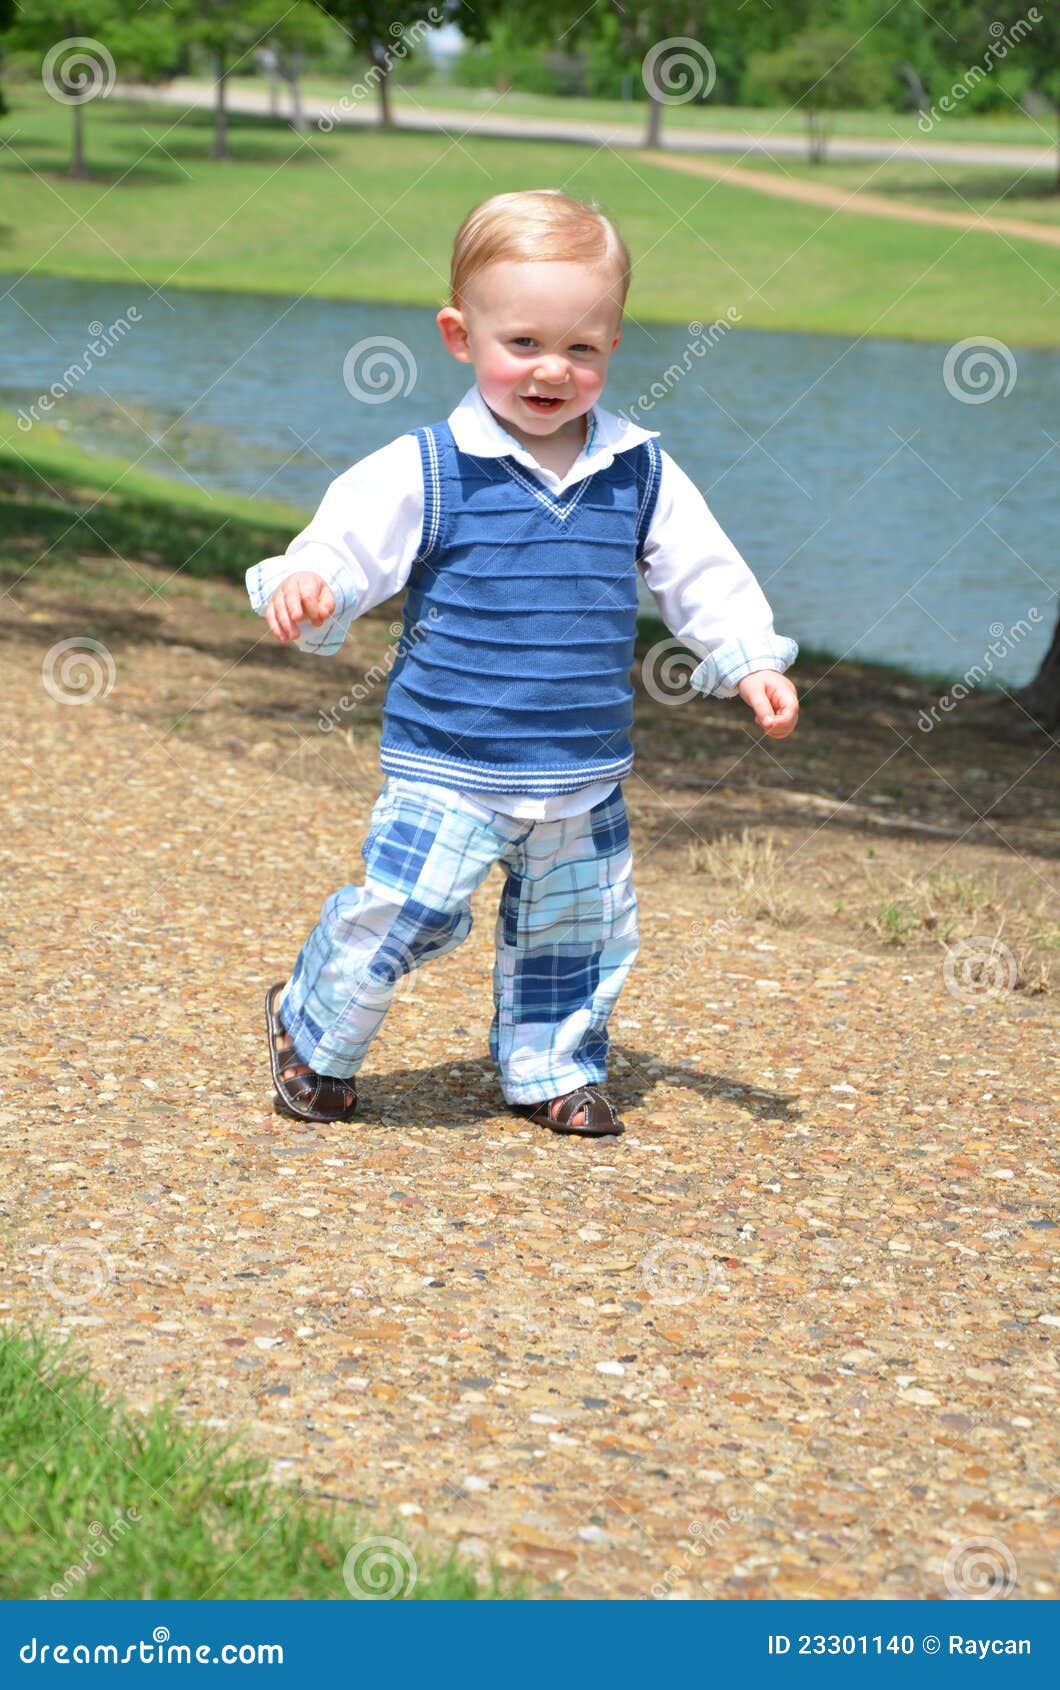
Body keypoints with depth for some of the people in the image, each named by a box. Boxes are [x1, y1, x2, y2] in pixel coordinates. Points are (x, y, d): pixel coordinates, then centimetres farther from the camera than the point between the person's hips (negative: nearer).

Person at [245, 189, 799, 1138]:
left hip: (587, 777, 4)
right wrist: (303, 585, -36)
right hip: (447, 769, -4)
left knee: (577, 932, 15)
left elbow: (704, 577, 9)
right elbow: (344, 547, -14)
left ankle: (551, 1068, 38)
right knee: (399, 914, -11)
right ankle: (312, 1033, 16)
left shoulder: (640, 474, 0)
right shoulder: (424, 473, -11)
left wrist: (753, 664, -2)